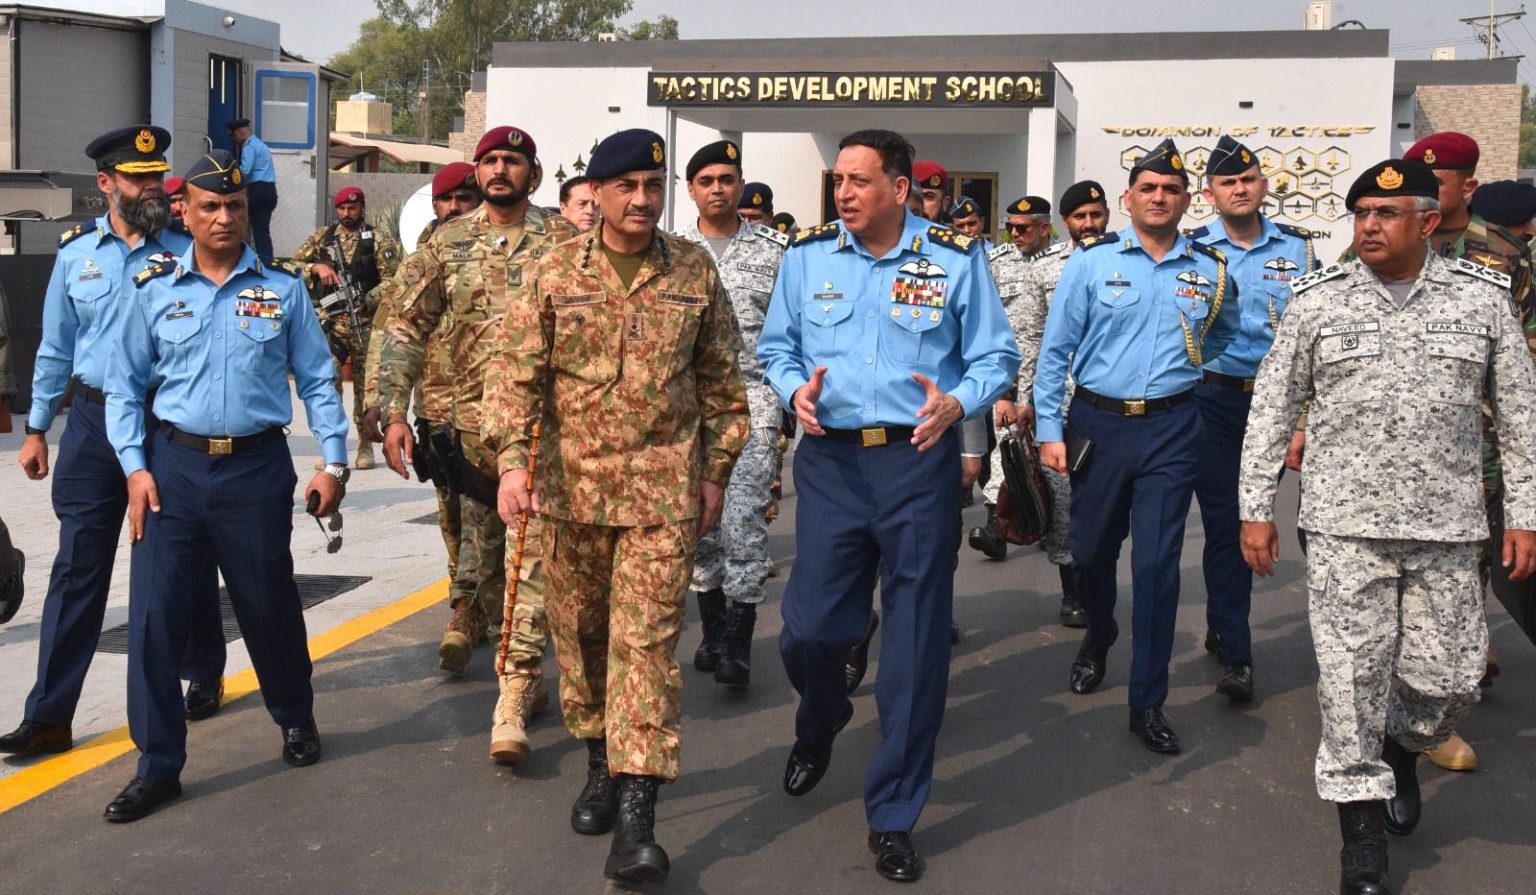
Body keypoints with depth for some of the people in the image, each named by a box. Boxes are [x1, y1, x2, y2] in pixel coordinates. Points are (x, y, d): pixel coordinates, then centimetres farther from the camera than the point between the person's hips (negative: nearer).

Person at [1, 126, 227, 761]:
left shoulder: (188, 251, -2)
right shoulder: (76, 252, 6)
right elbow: (55, 348, 12)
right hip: (95, 422, 2)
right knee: (78, 568, 2)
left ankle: (204, 678, 31)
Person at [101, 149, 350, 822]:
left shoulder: (282, 288, 3)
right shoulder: (156, 290, 4)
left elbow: (317, 380, 5)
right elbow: (124, 386, 7)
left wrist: (333, 463, -1)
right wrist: (135, 468, -3)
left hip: (257, 468, 0)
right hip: (173, 467, 1)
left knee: (270, 606, 11)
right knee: (154, 615, -2)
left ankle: (295, 719, 37)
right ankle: (158, 766, 10)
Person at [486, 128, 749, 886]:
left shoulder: (697, 272, 2)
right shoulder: (554, 272, 1)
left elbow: (721, 381, 8)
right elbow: (515, 371, -2)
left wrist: (714, 473, 7)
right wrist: (513, 461, -13)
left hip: (663, 489, -1)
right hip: (572, 483, 2)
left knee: (646, 640, -7)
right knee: (579, 631, 13)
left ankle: (635, 816, -6)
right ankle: (600, 762, 35)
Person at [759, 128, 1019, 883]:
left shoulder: (955, 258, -1)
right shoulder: (807, 254, 4)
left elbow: (996, 357, 4)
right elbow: (776, 345, 13)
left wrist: (957, 403, -16)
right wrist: (795, 389, -8)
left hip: (919, 460, -1)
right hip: (830, 458, 2)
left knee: (915, 643, 4)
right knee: (809, 628, 2)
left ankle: (893, 817, 20)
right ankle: (817, 727, 41)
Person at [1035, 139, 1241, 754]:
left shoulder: (1210, 271, 4)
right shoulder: (1093, 260, -1)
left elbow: (1225, 334, 25)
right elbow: (1055, 350, -1)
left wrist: (1185, 365, 11)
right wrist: (1048, 430, -5)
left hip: (1170, 431, 0)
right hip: (1098, 425, 0)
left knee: (1157, 565, -2)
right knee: (1090, 550, 11)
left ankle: (1148, 703, 8)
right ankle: (1098, 635, 45)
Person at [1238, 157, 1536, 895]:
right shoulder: (1316, 300, 0)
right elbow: (1272, 408, 4)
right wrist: (1256, 509, 1)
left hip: (1447, 529, 1)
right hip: (1344, 527, -1)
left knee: (1450, 677, 7)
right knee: (1351, 679, 1)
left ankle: (1401, 747, 42)